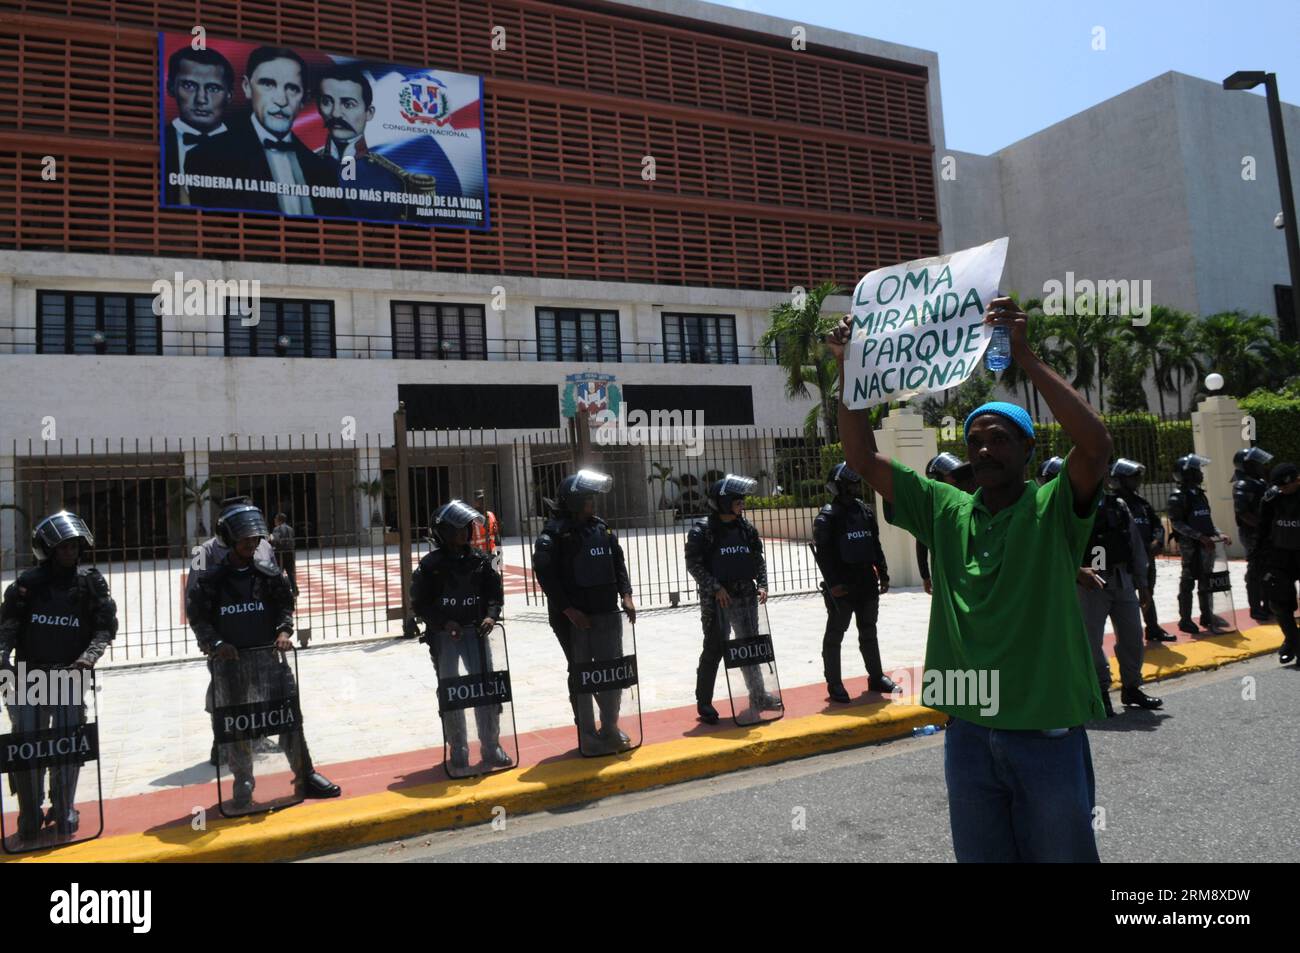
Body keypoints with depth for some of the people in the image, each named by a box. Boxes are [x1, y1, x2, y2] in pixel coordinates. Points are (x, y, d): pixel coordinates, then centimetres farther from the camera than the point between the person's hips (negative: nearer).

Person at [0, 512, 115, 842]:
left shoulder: (90, 581, -1)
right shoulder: (28, 583, 0)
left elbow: (106, 626, -2)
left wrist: (88, 656, -17)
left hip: (70, 675, 0)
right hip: (30, 675, 1)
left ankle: (64, 815, 21)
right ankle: (30, 819, 19)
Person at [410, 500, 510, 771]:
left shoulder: (480, 561, 2)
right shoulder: (430, 565, -6)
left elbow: (495, 593, 8)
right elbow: (419, 603, -4)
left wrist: (491, 616, -10)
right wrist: (443, 623, -16)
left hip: (475, 632, 2)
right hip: (443, 636, -2)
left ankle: (491, 747, 12)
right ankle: (458, 751, 17)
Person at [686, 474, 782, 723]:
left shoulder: (746, 529, 8)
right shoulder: (702, 530, -10)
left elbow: (758, 559, 15)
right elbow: (693, 564, -12)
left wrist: (762, 584, 1)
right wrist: (715, 587, -18)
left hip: (746, 597, 6)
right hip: (716, 600, -6)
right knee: (714, 649, -1)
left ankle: (758, 696, 27)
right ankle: (704, 703, 10)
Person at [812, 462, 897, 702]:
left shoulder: (866, 511, 11)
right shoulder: (827, 517, -10)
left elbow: (876, 546, 15)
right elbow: (823, 553, -15)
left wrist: (883, 575, 12)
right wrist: (832, 583, -20)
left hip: (866, 583, 7)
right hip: (841, 587, -7)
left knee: (868, 632, 17)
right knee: (834, 635, 2)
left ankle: (876, 677, 28)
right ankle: (834, 684, 9)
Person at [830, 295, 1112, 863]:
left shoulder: (1053, 509, -6)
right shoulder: (946, 511, 4)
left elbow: (1097, 445, -25)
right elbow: (863, 460, 2)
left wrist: (1024, 356, -28)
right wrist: (848, 370, -7)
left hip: (1048, 733, -3)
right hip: (968, 732, 4)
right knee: (980, 856, 19)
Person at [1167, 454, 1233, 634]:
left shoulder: (1200, 494, 15)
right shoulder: (1178, 496, -11)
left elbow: (1207, 521, 19)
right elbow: (1176, 523, -18)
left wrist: (1219, 535, 5)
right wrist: (1199, 536, -24)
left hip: (1206, 545, 8)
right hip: (1190, 545, -8)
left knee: (1206, 581, 15)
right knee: (1188, 582, -2)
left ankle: (1207, 616, 26)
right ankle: (1185, 620, 4)